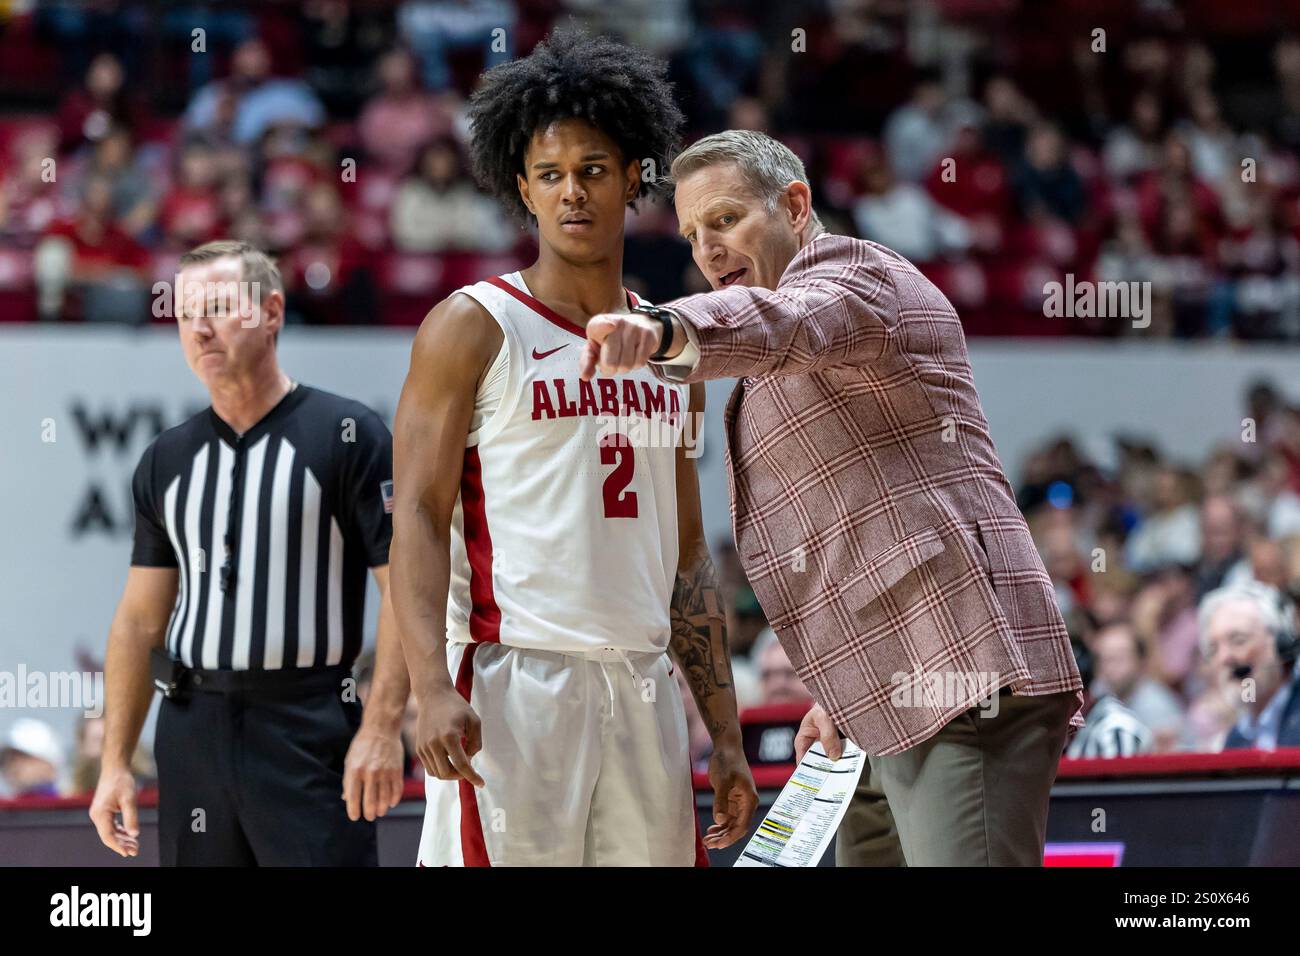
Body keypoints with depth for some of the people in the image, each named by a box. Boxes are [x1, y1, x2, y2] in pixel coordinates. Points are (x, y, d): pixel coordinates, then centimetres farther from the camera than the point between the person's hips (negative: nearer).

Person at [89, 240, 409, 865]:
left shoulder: (348, 435, -3)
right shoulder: (166, 461, 13)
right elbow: (140, 620, 15)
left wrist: (381, 728, -16)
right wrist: (115, 763, 9)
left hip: (310, 734, -5)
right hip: (192, 736, 5)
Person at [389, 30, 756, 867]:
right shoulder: (474, 328, -1)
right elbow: (418, 517, -8)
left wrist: (727, 737, 14)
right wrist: (433, 688, -22)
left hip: (642, 694, 6)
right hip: (511, 693, -6)